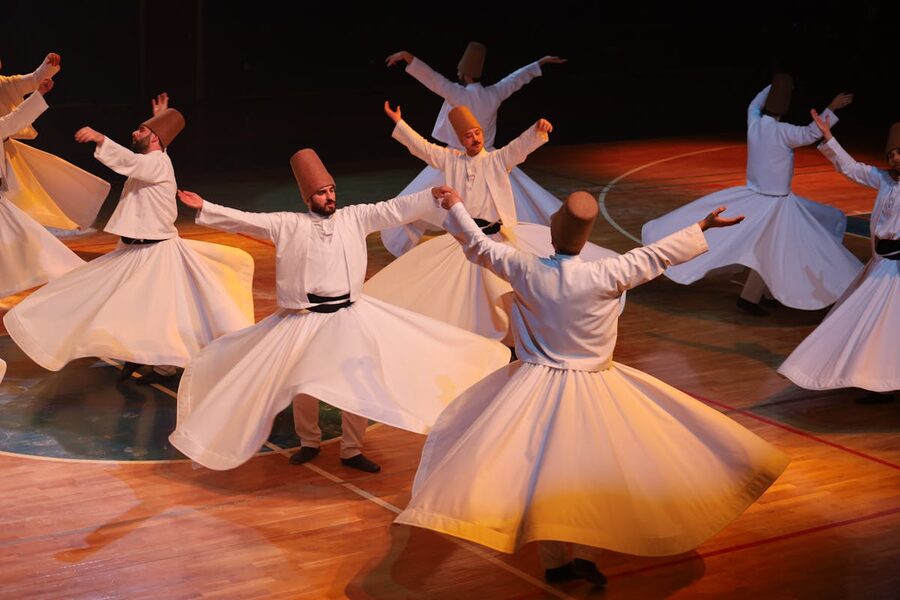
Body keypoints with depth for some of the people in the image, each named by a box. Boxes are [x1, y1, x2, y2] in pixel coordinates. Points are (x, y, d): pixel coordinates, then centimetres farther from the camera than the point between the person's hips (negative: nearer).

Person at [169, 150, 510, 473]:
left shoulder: (354, 217, 2)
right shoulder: (288, 224, -1)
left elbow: (397, 210, -2)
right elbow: (246, 221, -5)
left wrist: (437, 195, -10)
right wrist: (204, 208, -12)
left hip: (350, 316, 1)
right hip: (305, 320, -1)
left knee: (359, 383, 1)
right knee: (303, 386, 8)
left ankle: (351, 450, 17)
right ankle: (309, 442, 32)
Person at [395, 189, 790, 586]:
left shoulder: (525, 270, -12)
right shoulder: (605, 276, -18)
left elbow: (479, 246, 3)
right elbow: (658, 255, -7)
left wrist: (456, 207, 20)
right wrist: (703, 226, 6)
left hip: (538, 387, 2)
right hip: (593, 391, -2)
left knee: (537, 469, 12)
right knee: (596, 470, 13)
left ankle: (555, 562, 12)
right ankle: (584, 555, 11)